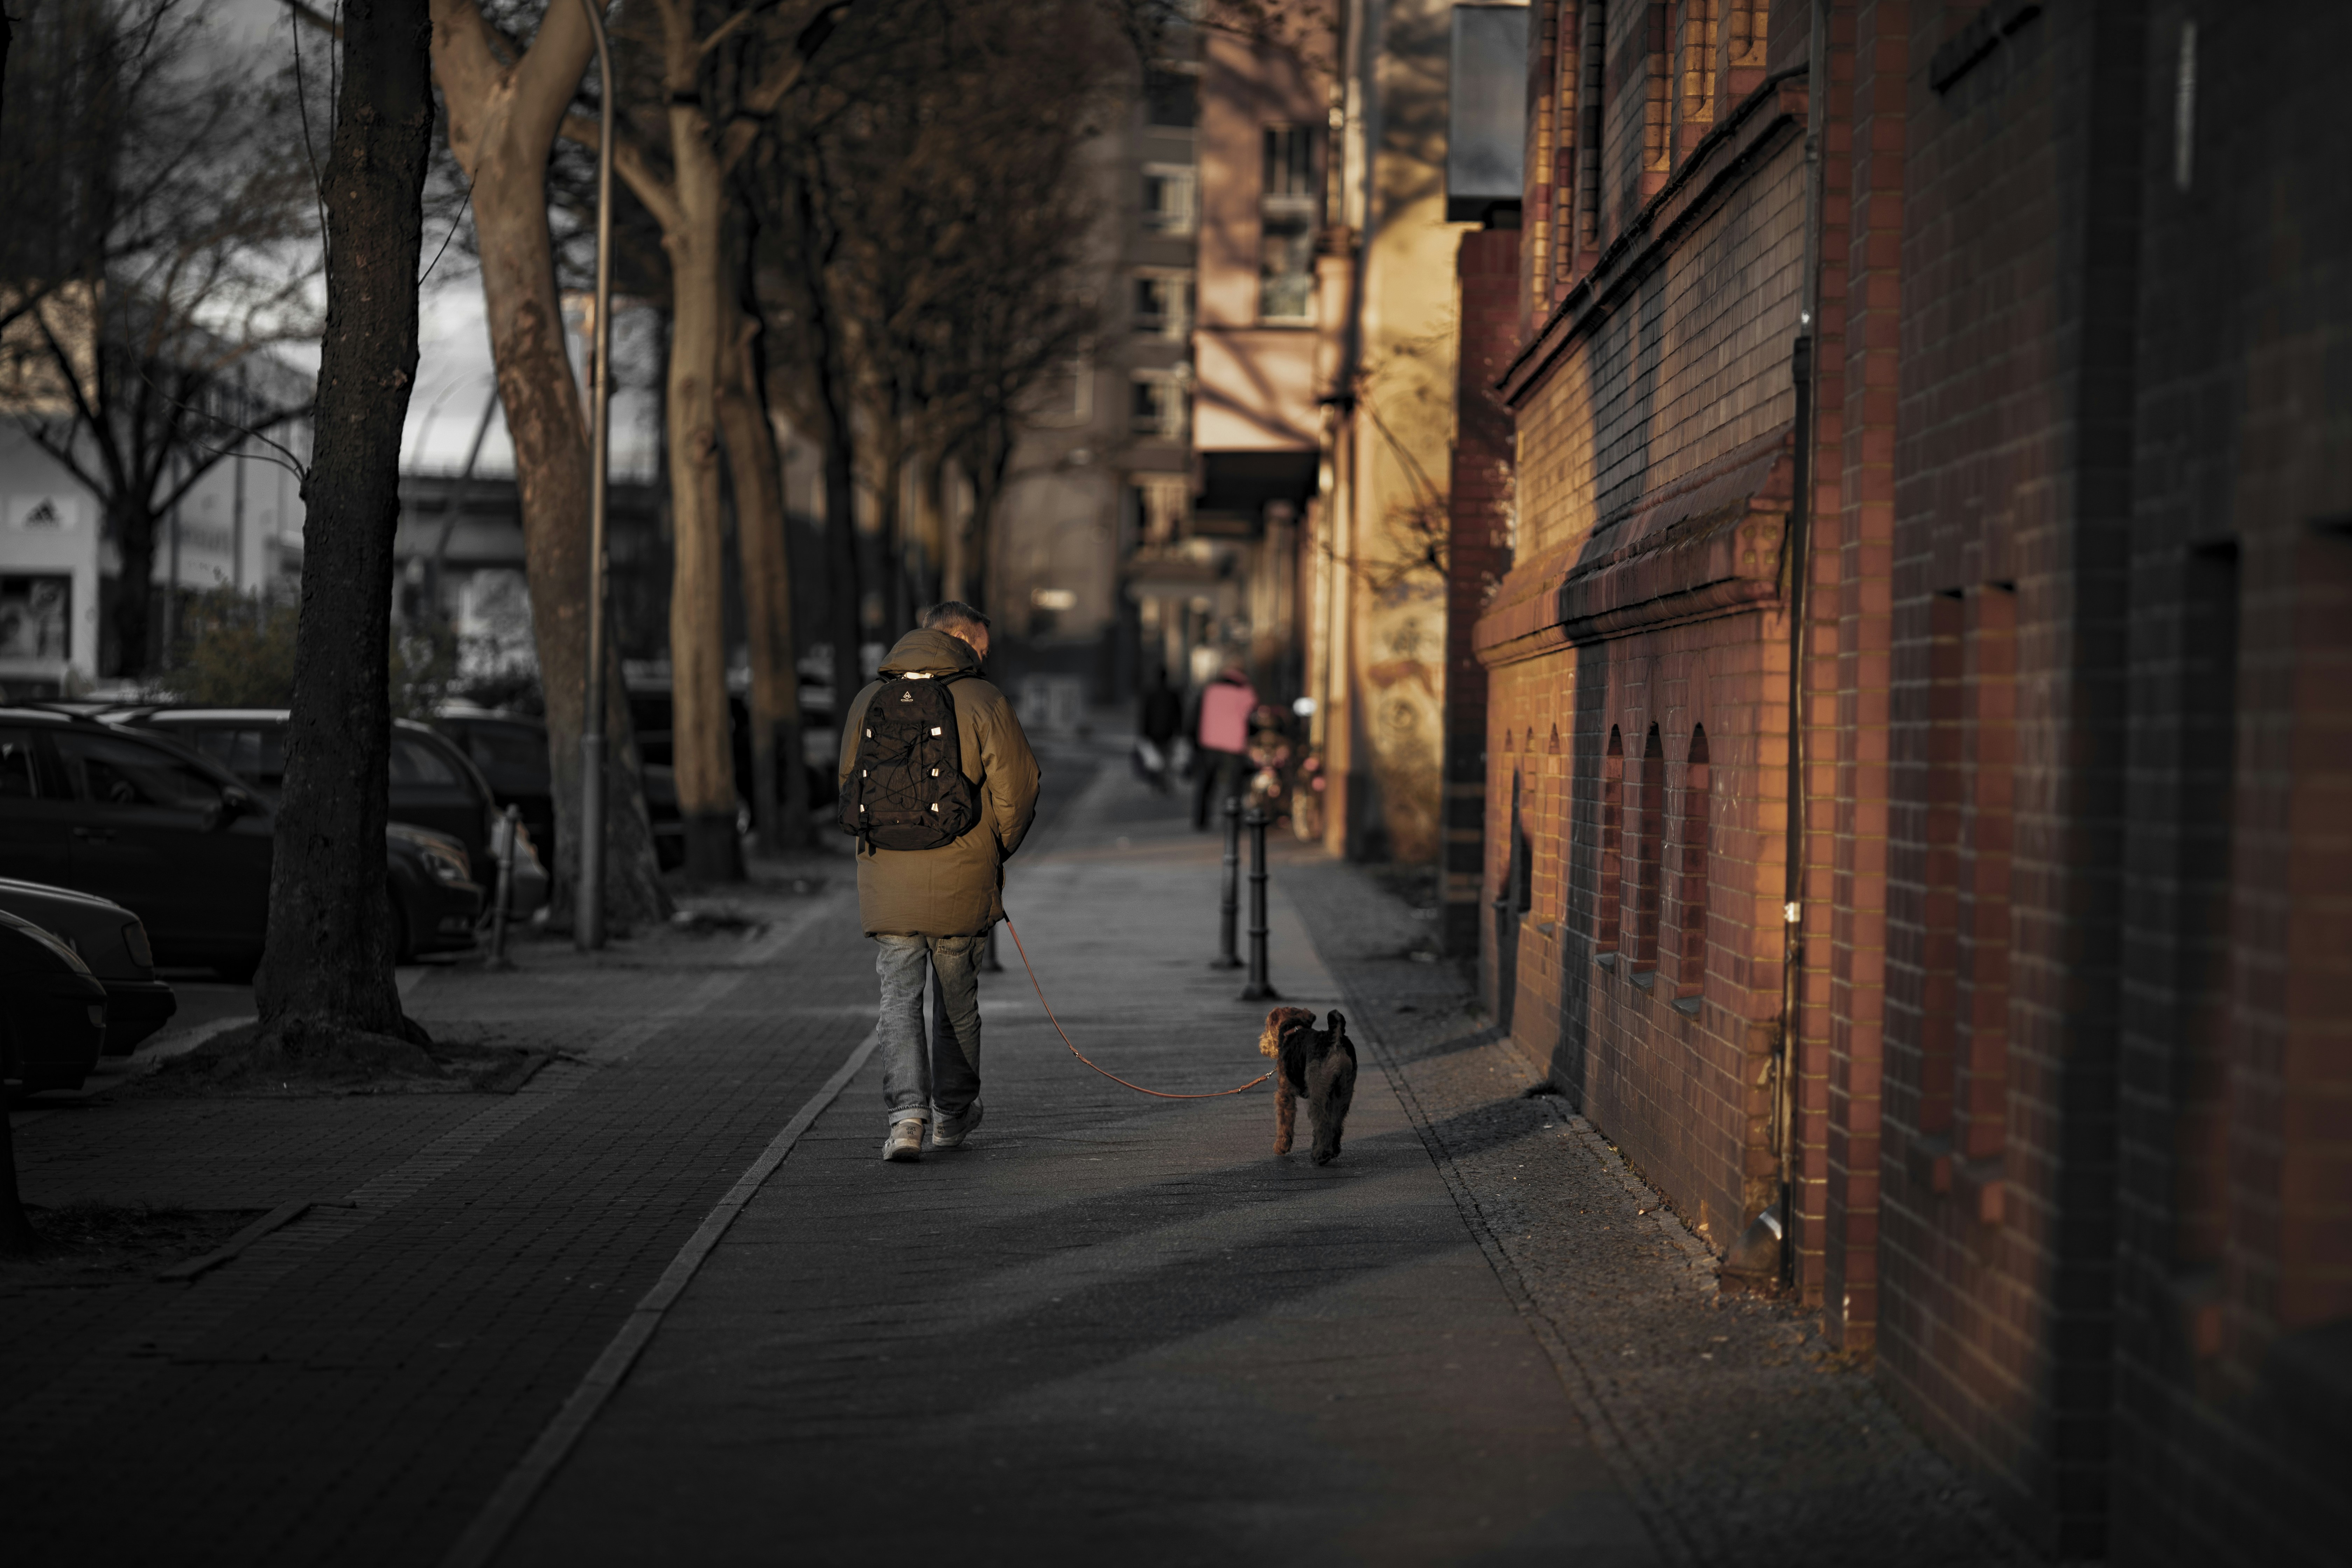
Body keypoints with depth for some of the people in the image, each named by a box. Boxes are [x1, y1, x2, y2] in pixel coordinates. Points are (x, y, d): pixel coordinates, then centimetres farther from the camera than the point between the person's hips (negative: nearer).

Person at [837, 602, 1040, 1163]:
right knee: (957, 1000, 15)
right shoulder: (982, 702, -7)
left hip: (887, 882, 2)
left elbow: (849, 786, 14)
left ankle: (907, 1113, -14)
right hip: (962, 884, -2)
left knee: (900, 1001, 3)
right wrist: (996, 850, 12)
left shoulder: (869, 701, 5)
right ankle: (953, 1112, 28)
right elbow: (1016, 793, -6)